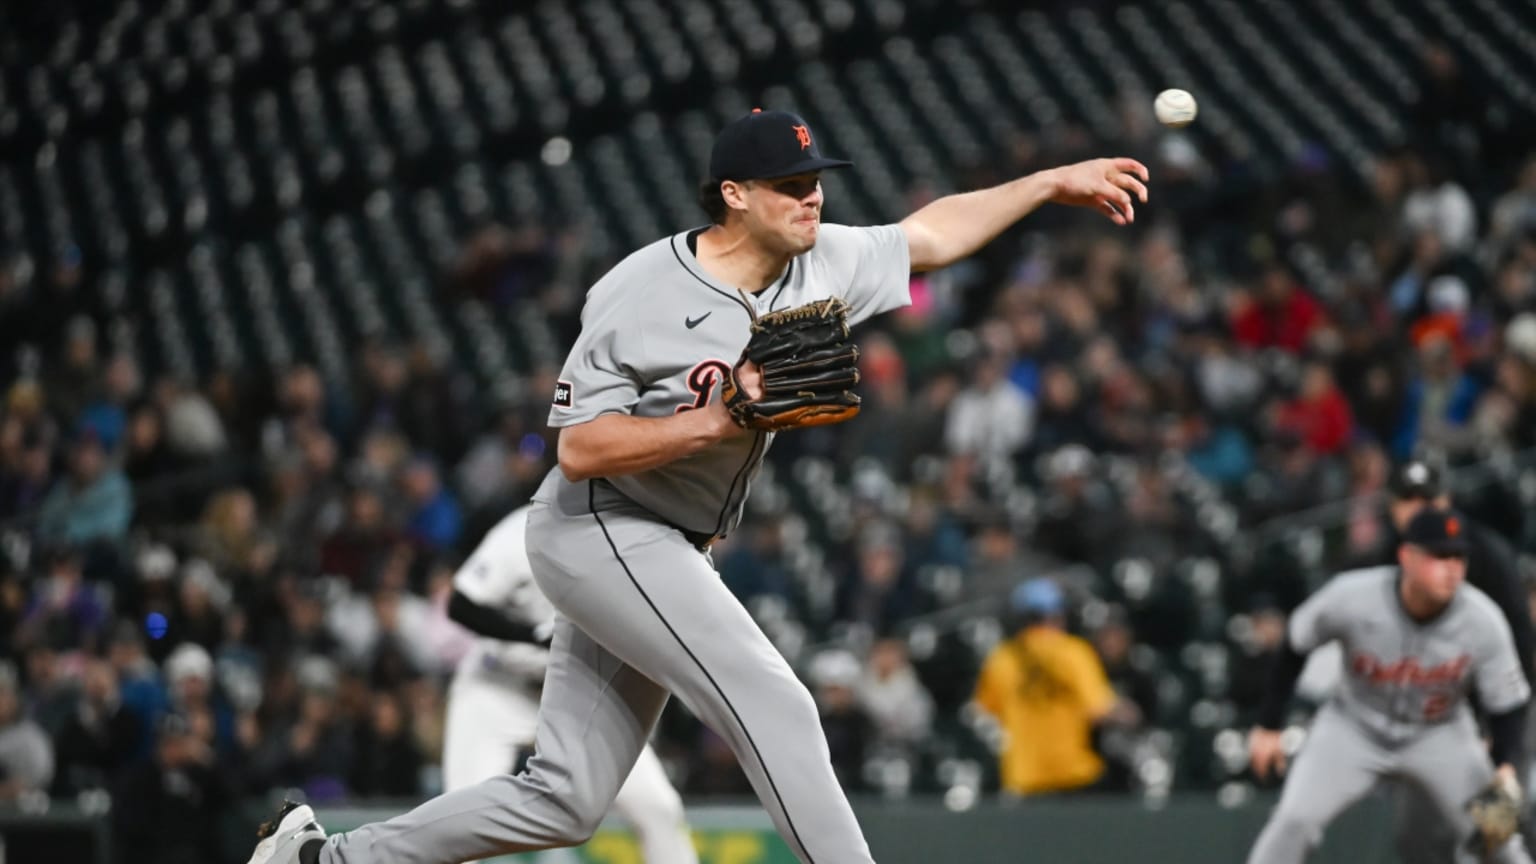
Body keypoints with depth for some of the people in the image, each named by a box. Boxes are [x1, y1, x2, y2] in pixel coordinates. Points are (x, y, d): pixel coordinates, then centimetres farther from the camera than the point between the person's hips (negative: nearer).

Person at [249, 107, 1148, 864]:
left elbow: (932, 234, 15)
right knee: (774, 707, -18)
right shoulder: (641, 295, -19)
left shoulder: (818, 266, 2)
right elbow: (579, 449, -20)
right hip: (598, 532, -8)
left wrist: (1054, 182, 11)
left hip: (666, 556, 8)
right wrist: (716, 421, -29)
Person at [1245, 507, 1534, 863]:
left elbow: (1507, 703, -12)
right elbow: (1295, 646, -8)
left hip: (1440, 733, 1)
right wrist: (1268, 724, -3)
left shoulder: (1484, 622, -23)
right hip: (1354, 726, -1)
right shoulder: (1351, 597, -27)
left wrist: (1505, 765, -29)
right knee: (1295, 818, -17)